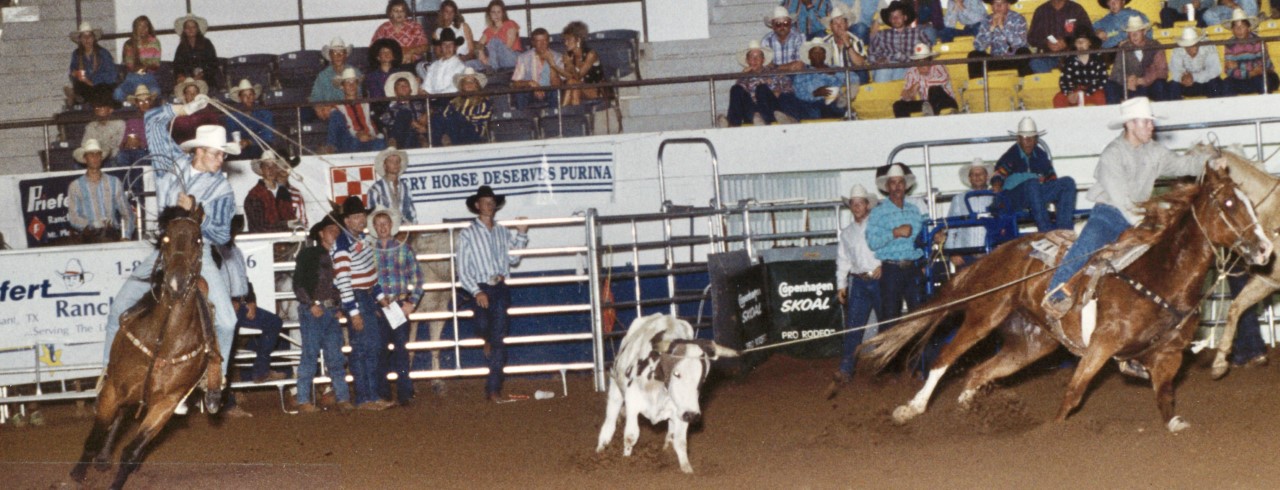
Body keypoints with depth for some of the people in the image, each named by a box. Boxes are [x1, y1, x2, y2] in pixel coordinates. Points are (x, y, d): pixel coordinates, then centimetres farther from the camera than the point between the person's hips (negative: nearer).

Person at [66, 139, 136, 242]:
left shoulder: (114, 182, 16)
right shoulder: (75, 186, 10)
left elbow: (126, 213, 14)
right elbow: (73, 218, 2)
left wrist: (126, 236, -2)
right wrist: (92, 225, -16)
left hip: (112, 234, 2)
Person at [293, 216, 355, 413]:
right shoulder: (308, 254, 2)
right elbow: (298, 284, -3)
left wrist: (341, 308, 7)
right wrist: (311, 305, -12)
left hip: (332, 312, 5)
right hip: (312, 311, -5)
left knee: (336, 356, 3)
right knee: (310, 355, -6)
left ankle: (343, 399, 2)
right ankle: (304, 401, -5)